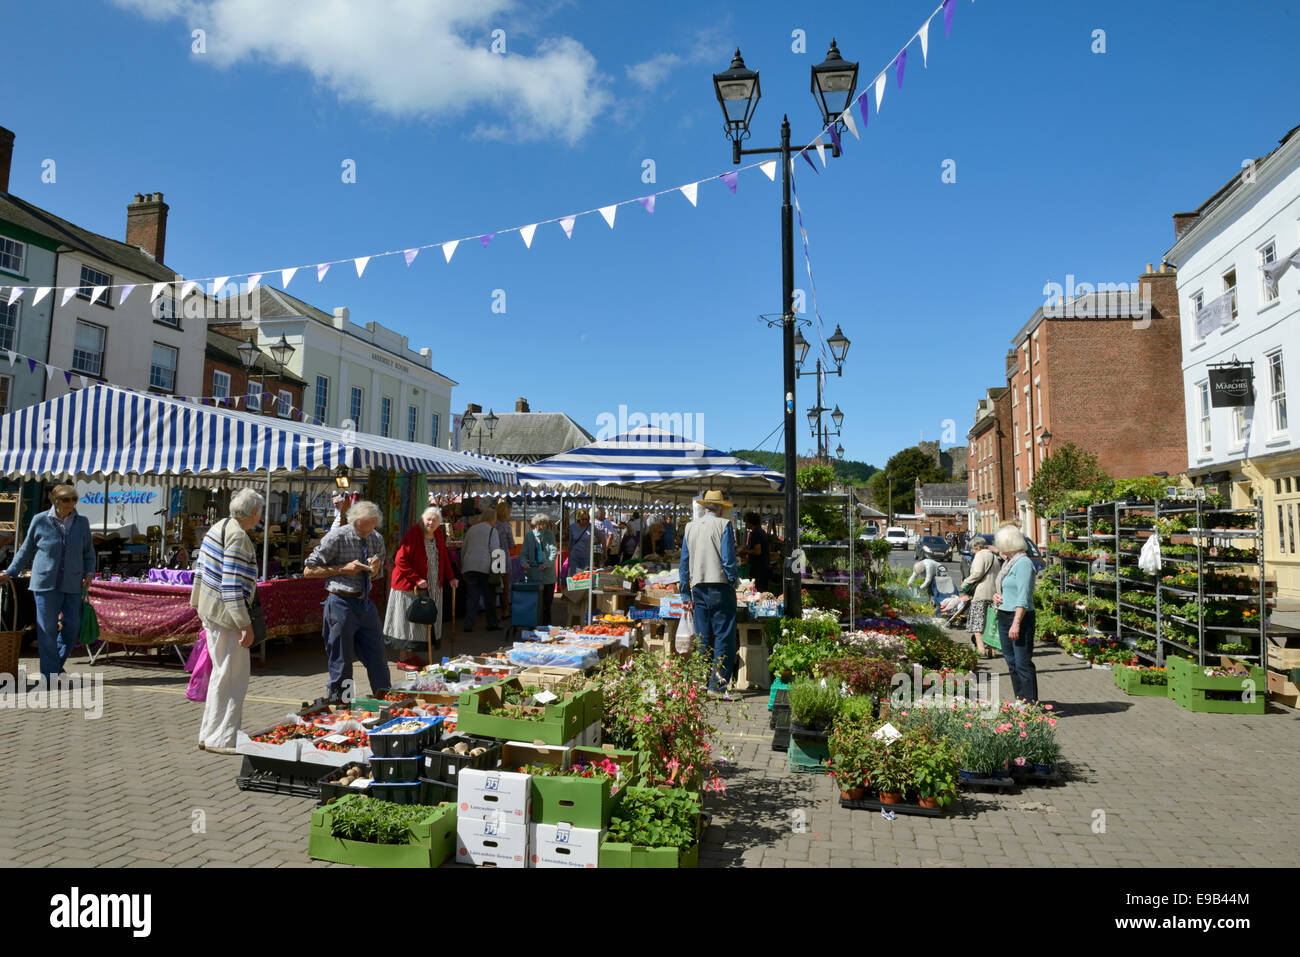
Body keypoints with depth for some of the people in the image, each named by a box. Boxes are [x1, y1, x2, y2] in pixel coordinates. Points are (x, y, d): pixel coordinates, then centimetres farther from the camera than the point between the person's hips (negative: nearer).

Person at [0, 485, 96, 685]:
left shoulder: (82, 522, 6)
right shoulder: (40, 521, 0)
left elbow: (88, 552, 16)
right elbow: (26, 550, 11)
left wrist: (89, 572, 3)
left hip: (72, 584, 2)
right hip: (45, 583, -2)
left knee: (73, 625, 1)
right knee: (47, 628, -1)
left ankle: (57, 664, 22)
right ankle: (49, 674, 6)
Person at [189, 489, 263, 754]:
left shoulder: (217, 528, 9)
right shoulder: (238, 538, -20)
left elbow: (201, 570, 15)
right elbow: (232, 585, -24)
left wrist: (200, 605, 24)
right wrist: (245, 625, -22)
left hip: (209, 610, 10)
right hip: (226, 614, -10)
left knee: (220, 673, 20)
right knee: (232, 678, 0)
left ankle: (209, 734, 29)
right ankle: (221, 739, 7)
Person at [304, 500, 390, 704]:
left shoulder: (377, 539, 6)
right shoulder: (336, 538, -11)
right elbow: (309, 571, -8)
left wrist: (375, 569, -6)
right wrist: (344, 568, -16)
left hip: (366, 603, 5)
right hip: (342, 604, -5)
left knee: (377, 657, 10)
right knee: (341, 661, 3)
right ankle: (337, 703, 20)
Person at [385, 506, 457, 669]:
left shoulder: (439, 534, 5)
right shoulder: (413, 533, -17)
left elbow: (444, 557, 17)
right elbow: (400, 560, -20)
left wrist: (450, 578, 10)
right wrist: (417, 580, -23)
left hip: (433, 587, 7)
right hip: (409, 587, -7)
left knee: (424, 622, 12)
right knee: (408, 620, 1)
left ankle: (412, 654, 24)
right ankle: (403, 658, 11)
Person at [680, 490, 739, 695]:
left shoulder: (690, 527, 12)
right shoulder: (723, 525, -2)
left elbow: (684, 564, 13)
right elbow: (728, 560, -10)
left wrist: (686, 595, 16)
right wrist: (733, 584, 2)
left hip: (698, 588, 5)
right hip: (719, 586, -5)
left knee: (702, 639, 10)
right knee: (724, 637, -1)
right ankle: (717, 684, -4)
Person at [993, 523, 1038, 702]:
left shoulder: (1023, 563, -14)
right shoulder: (1008, 563, 14)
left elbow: (1023, 596, -20)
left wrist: (1016, 623, -23)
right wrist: (996, 595, 3)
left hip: (1020, 617, -10)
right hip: (1003, 617, 10)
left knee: (1023, 663, -6)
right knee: (1011, 662, 13)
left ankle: (1031, 704, 0)